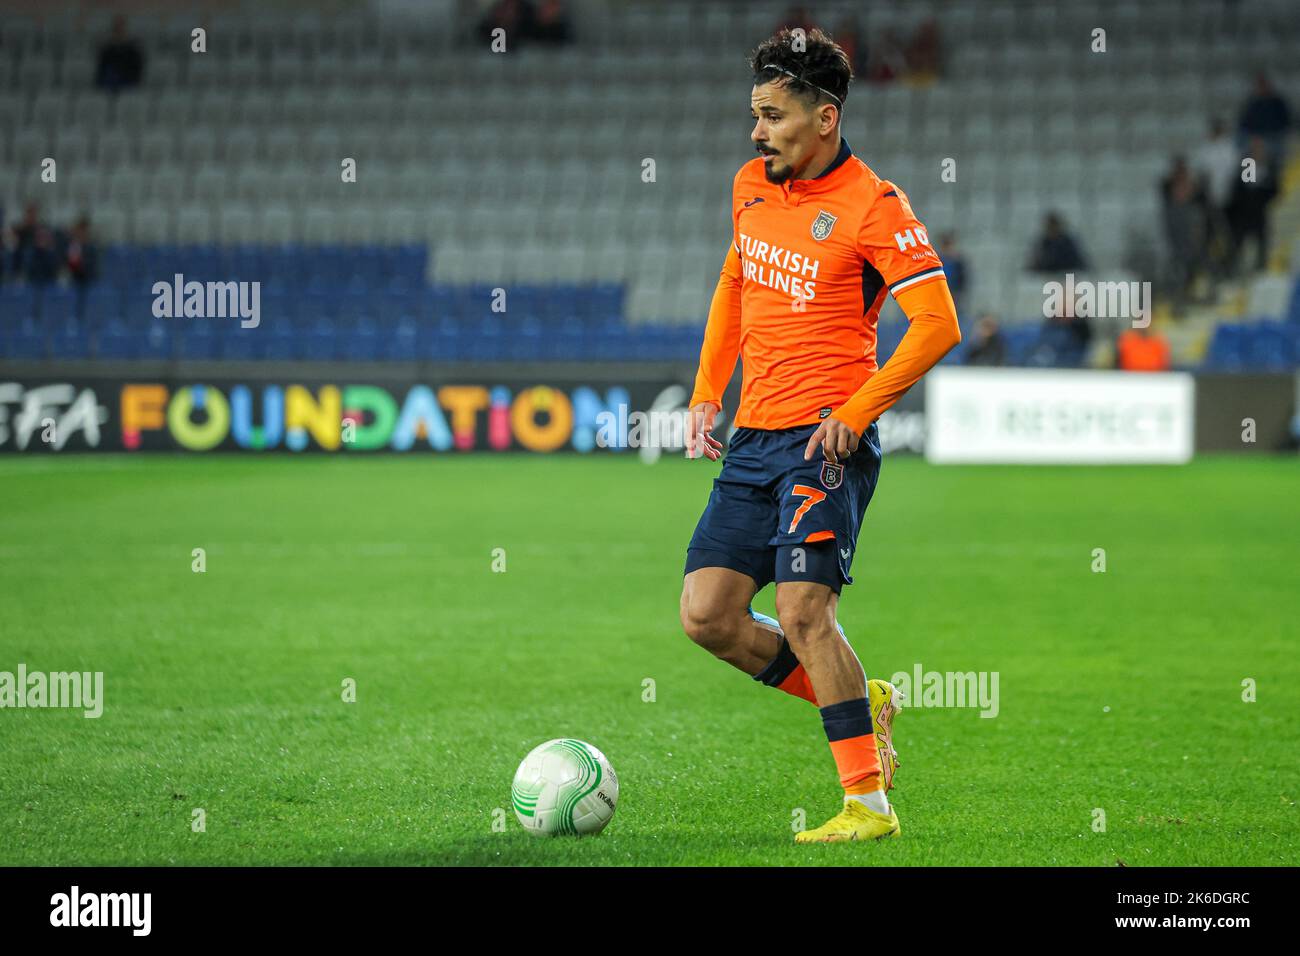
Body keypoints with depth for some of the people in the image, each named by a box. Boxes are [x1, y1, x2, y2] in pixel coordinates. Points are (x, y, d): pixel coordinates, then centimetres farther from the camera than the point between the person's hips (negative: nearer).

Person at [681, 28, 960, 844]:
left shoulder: (871, 205, -11)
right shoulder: (751, 186, 11)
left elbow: (939, 325, -14)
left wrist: (856, 414, -17)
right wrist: (708, 392, 18)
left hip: (826, 439, -7)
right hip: (754, 438, 7)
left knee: (803, 609, -17)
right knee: (707, 613, -1)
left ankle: (868, 804, -9)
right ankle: (861, 703, 17)